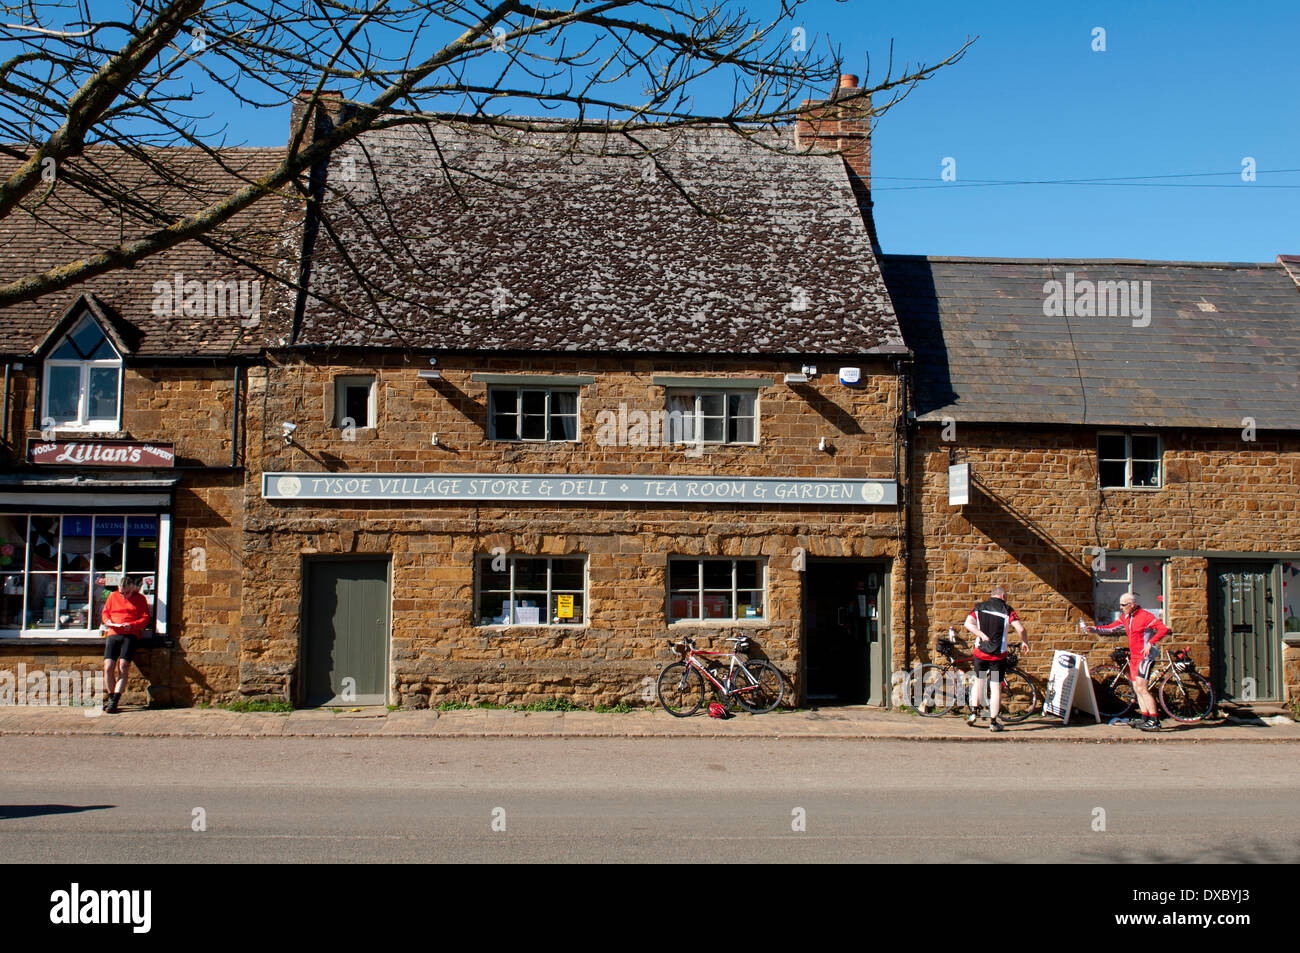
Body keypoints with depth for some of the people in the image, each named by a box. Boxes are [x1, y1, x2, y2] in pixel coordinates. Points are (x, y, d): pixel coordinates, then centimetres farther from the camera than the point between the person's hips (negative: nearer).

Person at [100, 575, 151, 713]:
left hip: (130, 635, -3)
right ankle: (111, 697, 4)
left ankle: (114, 701, -16)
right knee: (108, 668, -12)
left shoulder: (140, 599, 12)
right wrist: (107, 621, 1)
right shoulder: (112, 596, 19)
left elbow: (145, 618, 7)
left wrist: (131, 625, -11)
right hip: (113, 634, 3)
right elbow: (105, 613, 24)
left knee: (122, 668, -16)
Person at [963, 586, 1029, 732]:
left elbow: (968, 624, -11)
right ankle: (993, 722, 6)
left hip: (980, 652, 3)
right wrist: (1025, 642, 4)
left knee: (979, 681, 22)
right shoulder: (1007, 610, -4)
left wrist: (982, 635, -12)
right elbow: (1020, 629, -13)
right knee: (996, 688, 3)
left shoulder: (979, 607, 4)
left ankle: (974, 712, 13)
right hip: (998, 654, -2)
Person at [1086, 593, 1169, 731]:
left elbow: (1164, 629, -20)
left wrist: (1150, 643, -26)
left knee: (1141, 687, -14)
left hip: (1145, 656, -8)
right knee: (1137, 688, 10)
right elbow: (1111, 628, 14)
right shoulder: (1125, 617, 10)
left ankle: (1154, 721, -11)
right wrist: (1095, 629, -1)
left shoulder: (1145, 616, -14)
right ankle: (1144, 718, 18)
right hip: (1134, 657, 8)